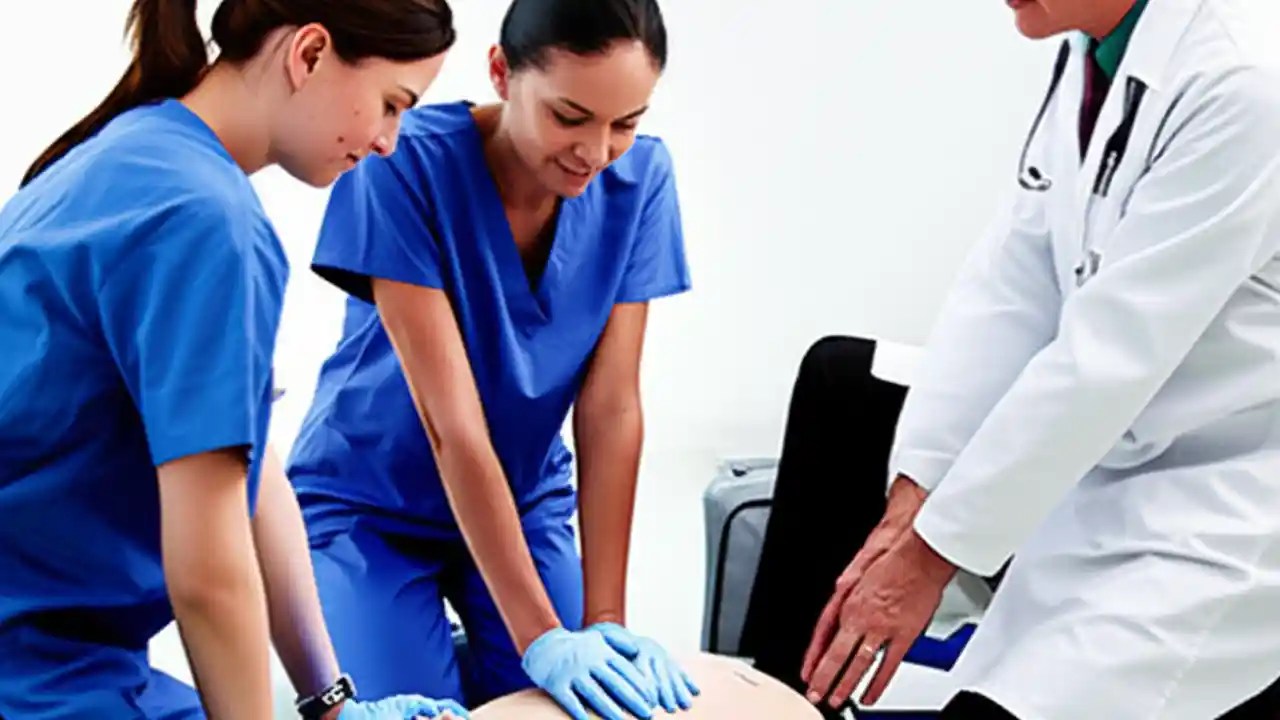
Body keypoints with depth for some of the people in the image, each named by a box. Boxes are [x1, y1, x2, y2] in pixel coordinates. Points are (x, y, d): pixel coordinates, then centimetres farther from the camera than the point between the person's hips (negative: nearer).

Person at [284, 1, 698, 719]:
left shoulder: (640, 178, -14)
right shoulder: (407, 165, -26)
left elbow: (611, 407, -14)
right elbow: (451, 421, -29)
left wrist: (605, 620, -19)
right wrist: (542, 637, -32)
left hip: (525, 498, 4)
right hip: (370, 504, -3)